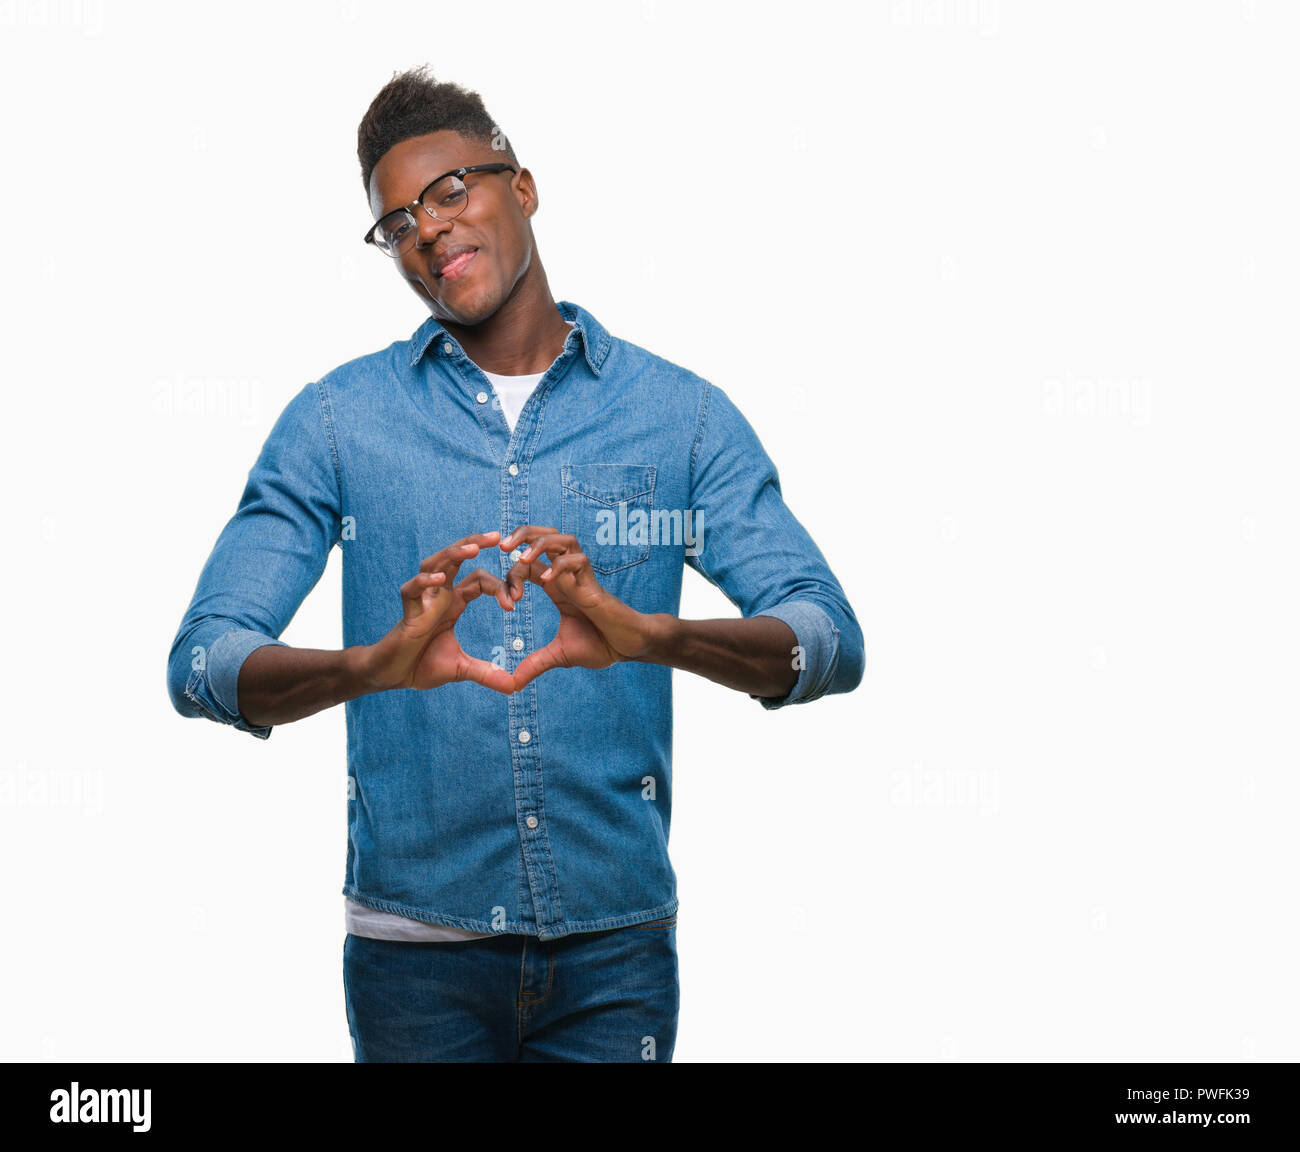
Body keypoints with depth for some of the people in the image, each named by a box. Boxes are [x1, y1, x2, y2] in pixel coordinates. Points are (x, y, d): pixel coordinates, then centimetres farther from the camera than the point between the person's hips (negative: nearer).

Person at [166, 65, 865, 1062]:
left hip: (616, 943, 0)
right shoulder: (338, 420, 1)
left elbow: (830, 640, -9)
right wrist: (377, 663, -29)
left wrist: (643, 634, -30)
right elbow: (203, 660, -8)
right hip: (415, 942, 0)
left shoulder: (682, 415, 1)